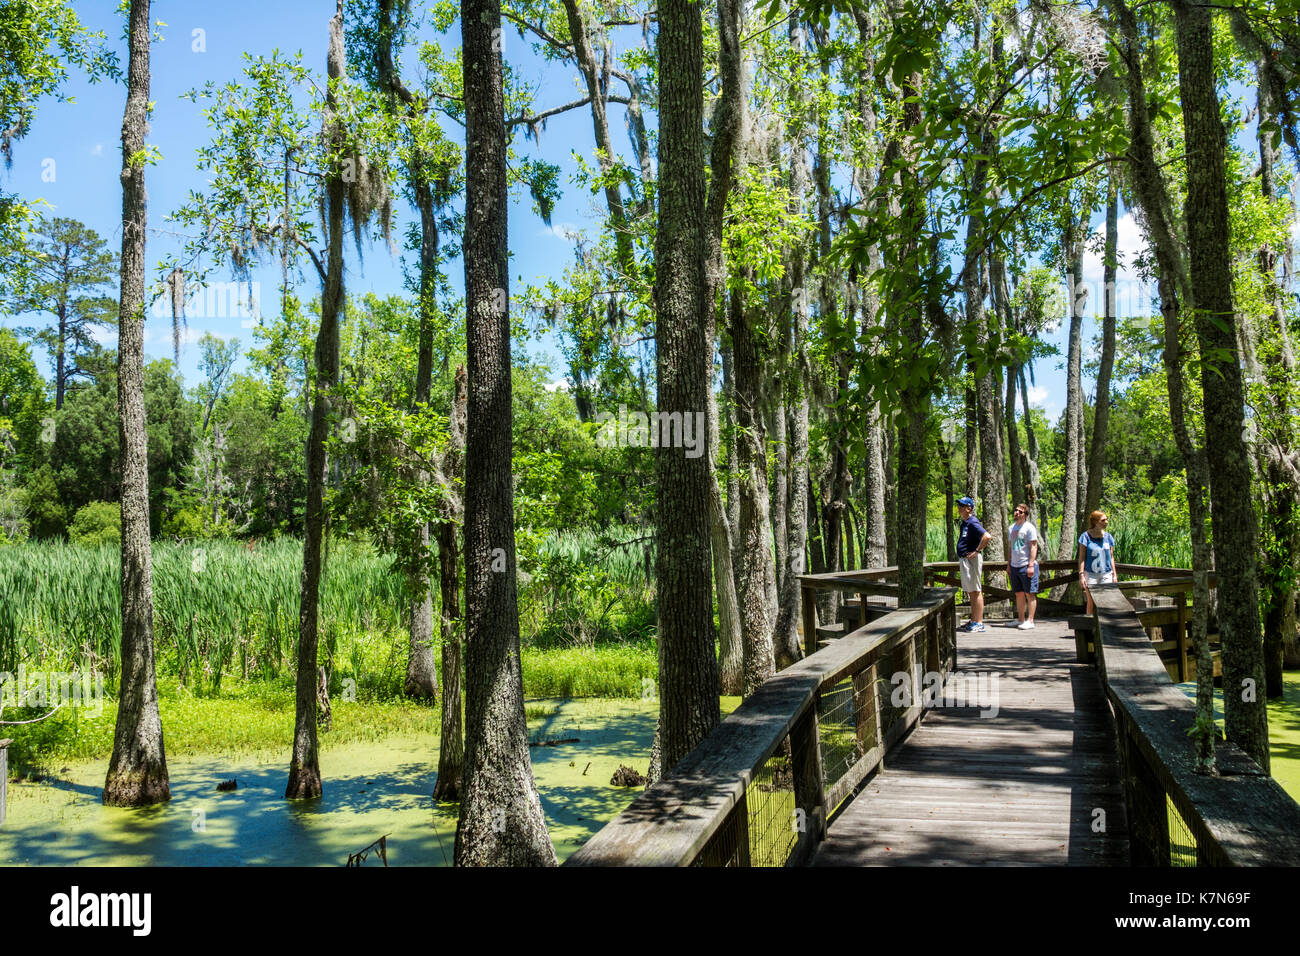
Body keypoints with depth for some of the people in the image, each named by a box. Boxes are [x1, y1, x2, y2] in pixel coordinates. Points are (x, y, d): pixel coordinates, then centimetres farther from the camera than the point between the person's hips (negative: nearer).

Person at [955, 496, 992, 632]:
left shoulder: (973, 523, -16)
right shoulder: (964, 522, 15)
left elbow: (987, 537, -29)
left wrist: (977, 551, -22)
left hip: (972, 559, -10)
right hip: (964, 560, 10)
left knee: (975, 591, -7)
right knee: (970, 592, 15)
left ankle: (979, 622, -5)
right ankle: (973, 620, 22)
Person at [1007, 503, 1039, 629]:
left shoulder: (1029, 527, -7)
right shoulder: (1012, 528, 16)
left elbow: (1034, 547, -11)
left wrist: (1031, 565, -18)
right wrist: (1009, 564, 17)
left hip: (1027, 565, -7)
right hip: (1014, 566, 7)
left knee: (1030, 594, -3)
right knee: (1019, 594, 11)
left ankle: (1030, 621, -3)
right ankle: (1020, 620, 18)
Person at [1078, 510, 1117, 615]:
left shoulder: (1108, 536, 7)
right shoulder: (1086, 536, -5)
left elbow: (1111, 557, 12)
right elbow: (1082, 557, -4)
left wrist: (1114, 574, 10)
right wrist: (1081, 574, -10)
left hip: (1106, 574, 3)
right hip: (1091, 574, -3)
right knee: (1091, 602, 3)